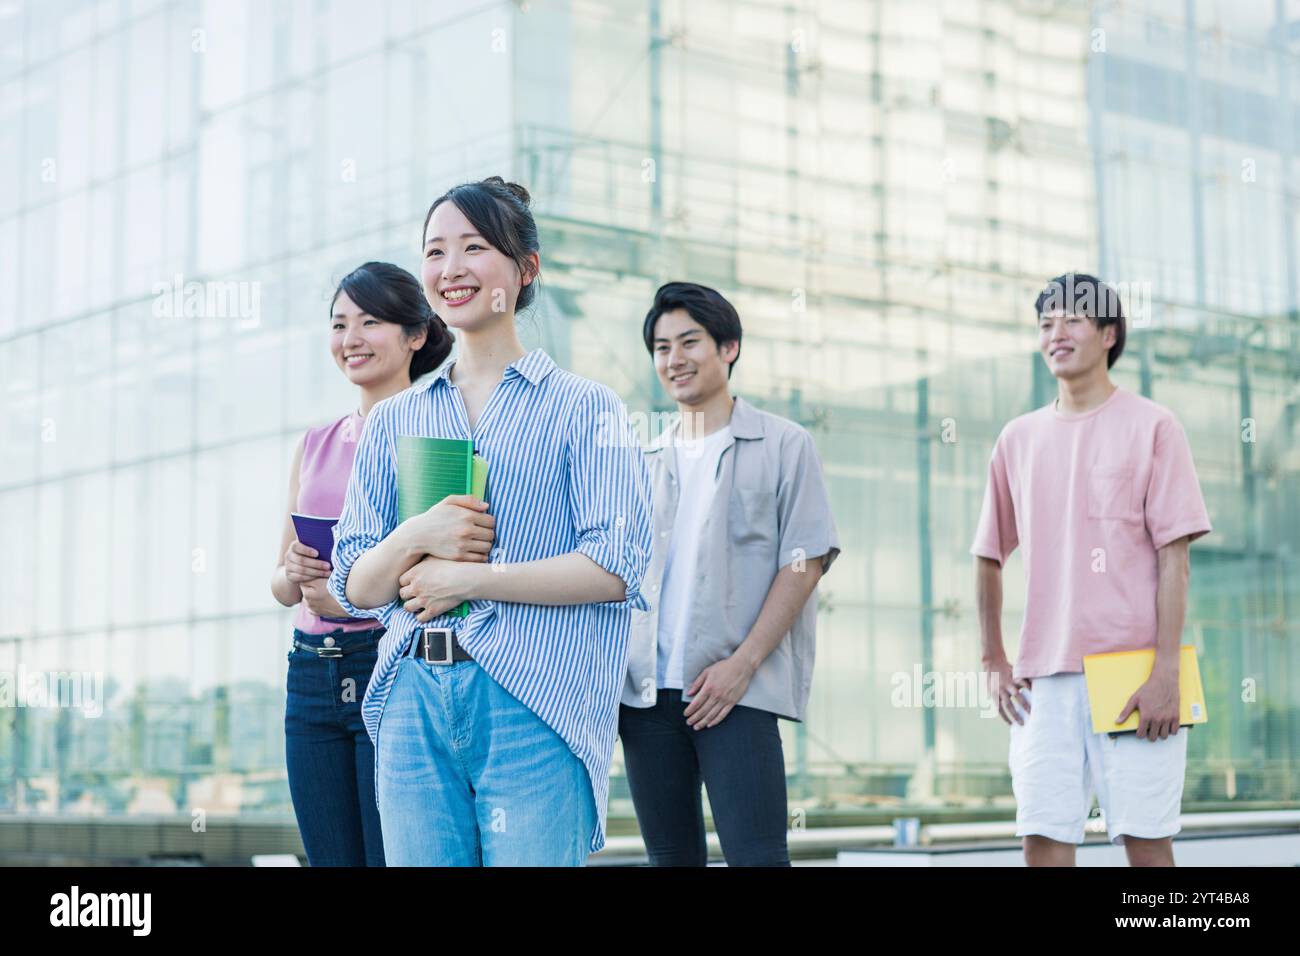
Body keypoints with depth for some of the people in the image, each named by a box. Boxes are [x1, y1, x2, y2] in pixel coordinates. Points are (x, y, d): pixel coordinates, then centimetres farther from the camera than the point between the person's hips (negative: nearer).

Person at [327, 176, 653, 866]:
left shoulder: (581, 408, 4)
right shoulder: (394, 421, 16)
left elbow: (617, 568, -8)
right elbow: (354, 588, 13)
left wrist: (467, 578, -10)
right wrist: (414, 538, -8)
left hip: (534, 707, -4)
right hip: (414, 701, 4)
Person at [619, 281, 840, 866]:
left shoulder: (783, 446, 5)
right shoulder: (646, 463, 19)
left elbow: (805, 561, -3)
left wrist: (742, 664, -13)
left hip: (738, 689, -5)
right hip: (646, 692, 5)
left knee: (755, 854, -12)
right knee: (670, 856, 6)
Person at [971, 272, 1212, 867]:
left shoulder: (1151, 426, 2)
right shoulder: (1018, 439, 15)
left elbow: (1173, 555, -4)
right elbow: (989, 556, 22)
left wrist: (1165, 669, -12)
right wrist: (994, 662, 14)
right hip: (1045, 677, 4)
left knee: (1145, 838, -4)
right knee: (1043, 839, 0)